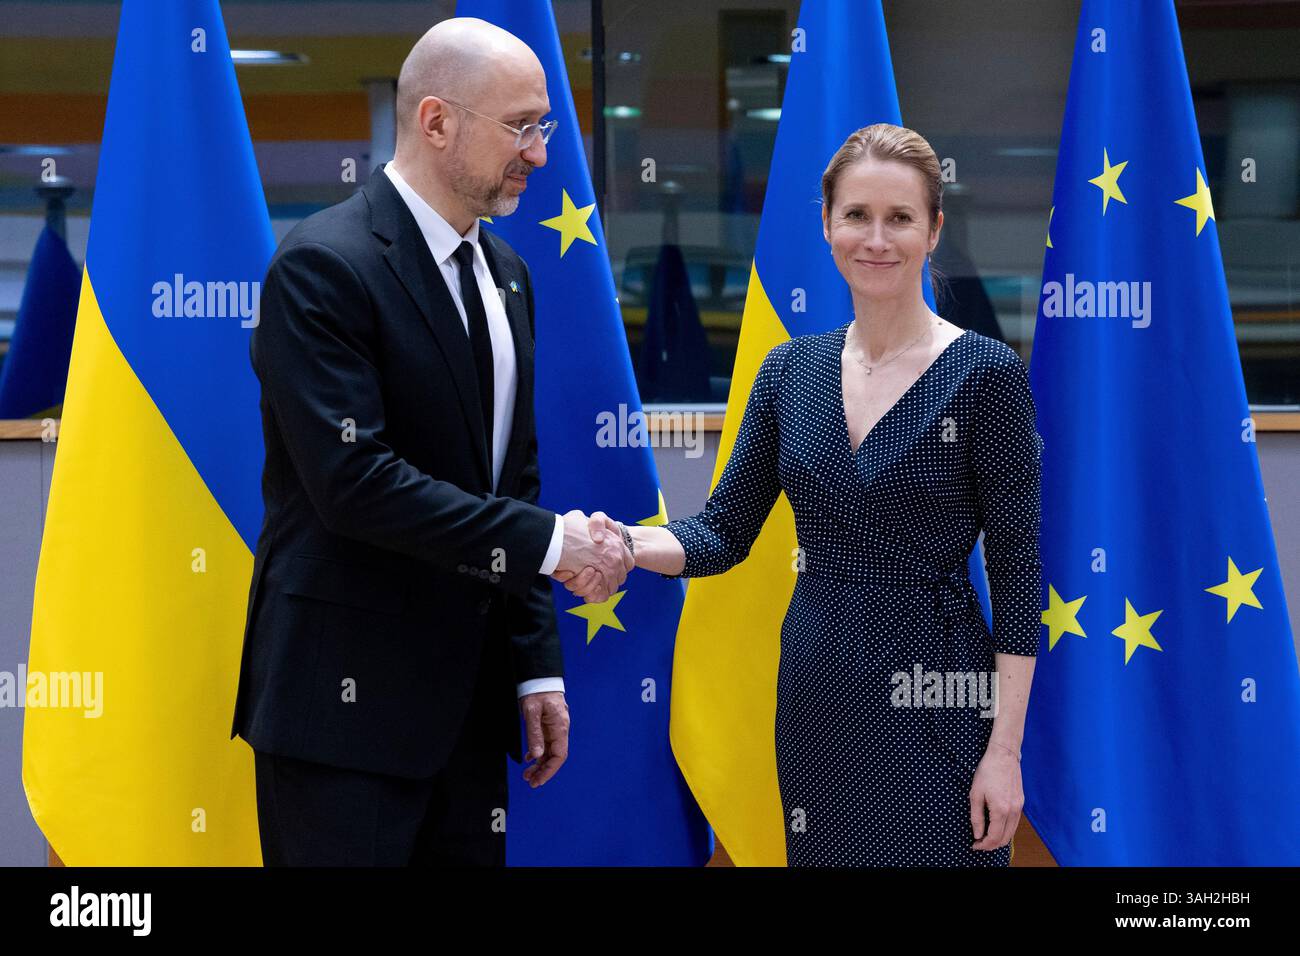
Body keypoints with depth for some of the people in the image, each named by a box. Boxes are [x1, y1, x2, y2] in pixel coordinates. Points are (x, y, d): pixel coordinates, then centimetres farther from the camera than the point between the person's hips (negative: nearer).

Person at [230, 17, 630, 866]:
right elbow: (353, 480, -22)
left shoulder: (504, 272, 13)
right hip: (347, 700, -7)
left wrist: (538, 664, 12)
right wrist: (547, 541, -17)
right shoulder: (325, 265, -13)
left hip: (468, 695, 8)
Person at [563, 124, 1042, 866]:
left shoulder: (987, 374, -9)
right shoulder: (790, 371, 5)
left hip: (935, 700, -4)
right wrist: (629, 544, -14)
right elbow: (724, 532, 7)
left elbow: (1018, 572, -9)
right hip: (814, 693, 5)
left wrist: (1004, 749, -12)